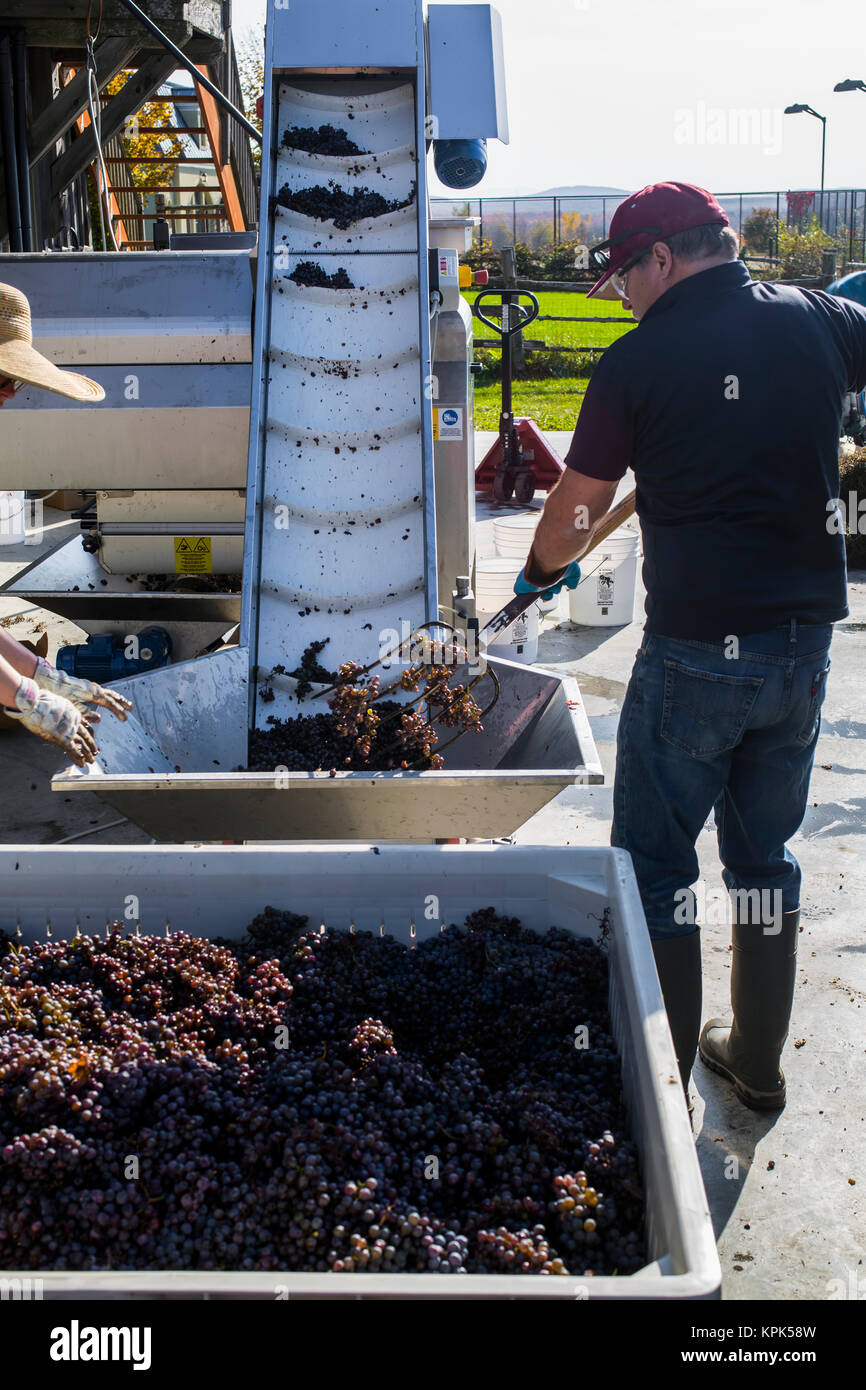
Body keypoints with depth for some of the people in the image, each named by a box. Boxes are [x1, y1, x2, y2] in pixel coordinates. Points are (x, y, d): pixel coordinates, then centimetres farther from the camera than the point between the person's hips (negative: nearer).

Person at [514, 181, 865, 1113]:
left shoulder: (640, 361, -8)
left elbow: (575, 509, 0)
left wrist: (544, 569, 19)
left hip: (695, 651, -5)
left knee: (655, 867, 8)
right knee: (765, 860, 18)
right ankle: (757, 1062, 31)